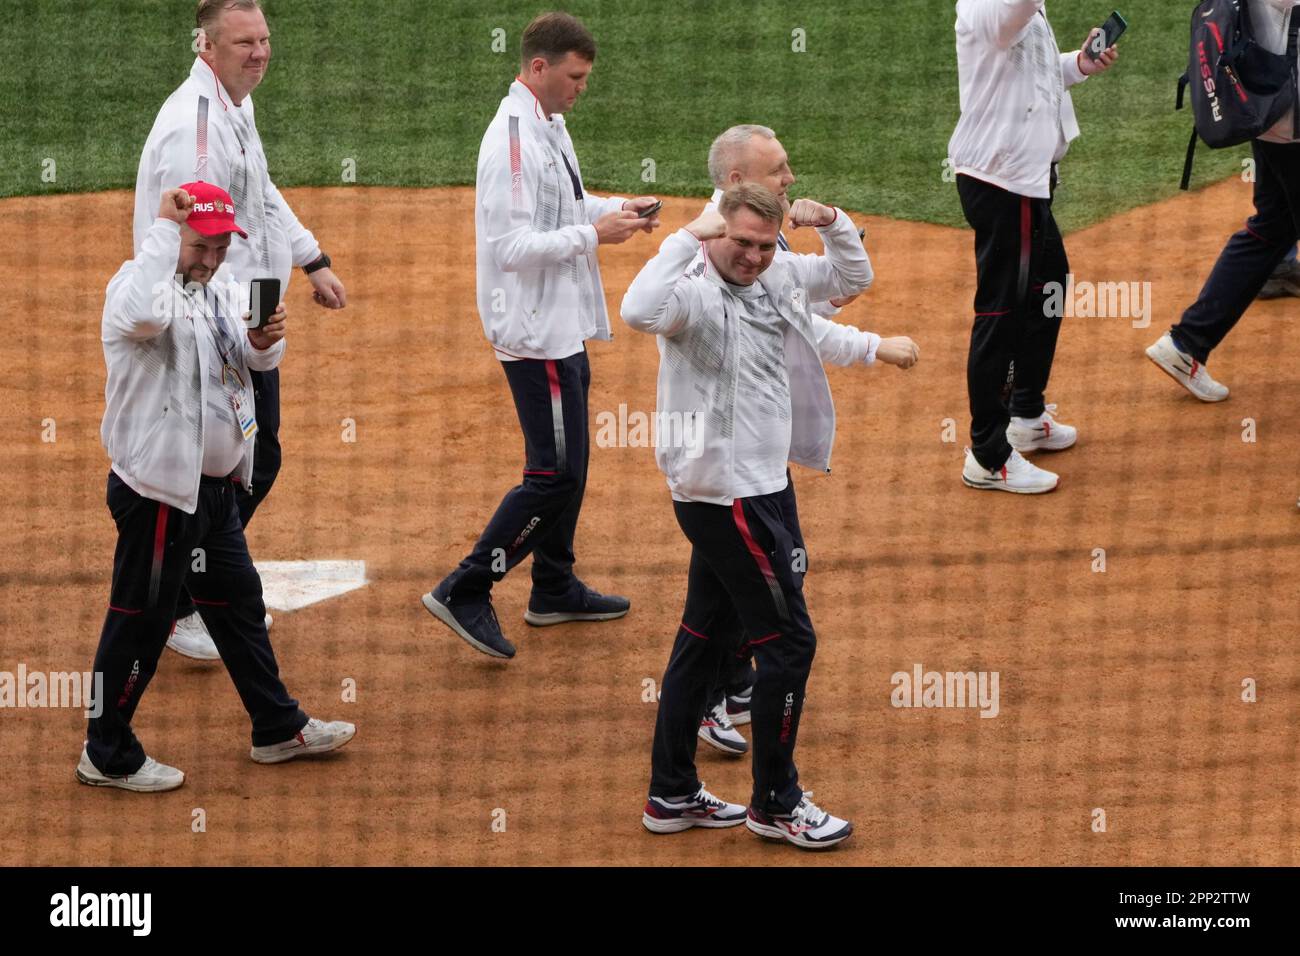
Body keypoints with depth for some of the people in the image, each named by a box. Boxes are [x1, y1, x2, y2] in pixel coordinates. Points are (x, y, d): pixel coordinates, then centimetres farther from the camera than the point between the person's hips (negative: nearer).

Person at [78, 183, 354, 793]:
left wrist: (265, 341, -12)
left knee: (238, 603, 20)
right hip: (159, 488, -9)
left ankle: (278, 728, 34)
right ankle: (107, 756, 10)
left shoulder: (221, 285, 9)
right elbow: (143, 314, -44)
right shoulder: (141, 282, -19)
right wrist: (165, 227, -34)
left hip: (213, 485, 9)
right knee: (141, 618, -1)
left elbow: (256, 359, 13)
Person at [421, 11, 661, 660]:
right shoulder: (513, 138, -21)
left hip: (563, 325, 10)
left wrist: (612, 209, 7)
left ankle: (555, 589, 29)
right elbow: (513, 245, -26)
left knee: (568, 463, 18)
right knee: (554, 473, -9)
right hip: (536, 331, -10)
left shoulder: (550, 126, 11)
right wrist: (594, 233, -22)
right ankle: (464, 592, -6)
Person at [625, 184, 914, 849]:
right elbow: (639, 311, -40)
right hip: (727, 497, -9)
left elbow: (851, 277, 18)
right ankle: (774, 804, 9)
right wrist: (688, 237, -34)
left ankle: (671, 795, 25)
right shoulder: (694, 293, -19)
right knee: (789, 640, -3)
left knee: (706, 638, 15)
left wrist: (831, 223, 0)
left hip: (759, 488, 9)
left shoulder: (779, 277, 6)